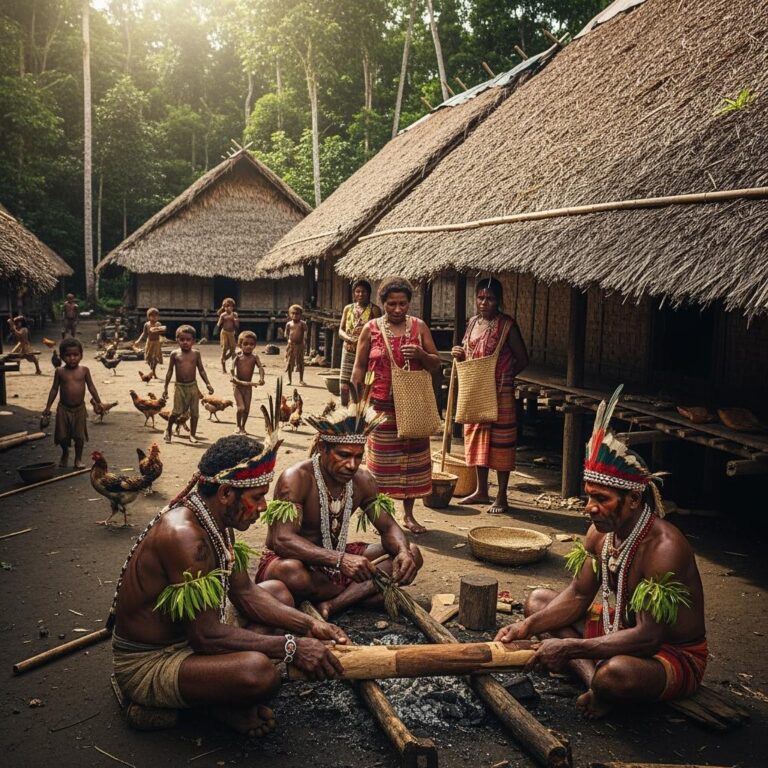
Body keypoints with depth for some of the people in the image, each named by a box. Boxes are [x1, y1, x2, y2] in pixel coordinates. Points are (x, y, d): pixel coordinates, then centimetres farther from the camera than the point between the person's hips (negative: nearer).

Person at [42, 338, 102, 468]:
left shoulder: (84, 370, -3)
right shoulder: (60, 372, -3)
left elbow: (91, 387, 2)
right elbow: (54, 389, 3)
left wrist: (98, 402, -2)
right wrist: (48, 407, 2)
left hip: (79, 408, 0)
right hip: (63, 408, 0)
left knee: (79, 436, 2)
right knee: (62, 435, 7)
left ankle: (78, 458, 17)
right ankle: (65, 453, 34)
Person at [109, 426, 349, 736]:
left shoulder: (216, 522, 1)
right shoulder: (183, 535, -30)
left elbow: (245, 593, 9)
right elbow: (206, 636, -29)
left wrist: (311, 626, -1)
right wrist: (291, 647, -24)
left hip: (184, 632, 11)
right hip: (147, 662, -11)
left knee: (278, 592, 17)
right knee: (258, 671, -35)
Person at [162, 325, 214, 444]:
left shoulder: (196, 354, 2)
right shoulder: (175, 354, 0)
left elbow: (201, 370, 8)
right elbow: (170, 371, 5)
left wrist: (208, 384, -1)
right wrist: (165, 388, 4)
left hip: (193, 386, 2)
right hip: (179, 386, -2)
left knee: (194, 412, 3)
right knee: (177, 411, -7)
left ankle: (192, 434, 17)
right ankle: (168, 431, 17)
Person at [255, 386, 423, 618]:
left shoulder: (362, 481, -3)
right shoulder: (296, 479, -22)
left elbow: (388, 527, 3)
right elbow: (282, 540, -34)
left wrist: (403, 551, -23)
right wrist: (340, 560, -46)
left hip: (338, 559, 6)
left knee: (411, 555, -10)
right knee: (291, 572, -43)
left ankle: (330, 605, -24)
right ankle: (359, 594, -15)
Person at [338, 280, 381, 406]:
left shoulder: (374, 309, -1)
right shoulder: (348, 308, 11)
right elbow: (340, 331, 9)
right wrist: (349, 339, -12)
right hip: (348, 352, 4)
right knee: (344, 386, 1)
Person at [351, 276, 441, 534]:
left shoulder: (419, 326, 4)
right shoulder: (371, 329, -1)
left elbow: (436, 363, 8)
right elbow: (359, 368, 3)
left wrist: (420, 354, -13)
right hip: (381, 405, -2)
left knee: (412, 457, 8)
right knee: (382, 459, 4)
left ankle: (409, 514, 22)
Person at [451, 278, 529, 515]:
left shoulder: (507, 325, -9)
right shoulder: (473, 322, 9)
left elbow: (522, 359, -5)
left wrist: (502, 377, -10)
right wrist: (459, 354, -2)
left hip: (499, 393, -7)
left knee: (500, 441, -2)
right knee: (477, 437, 13)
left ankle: (501, 497, 7)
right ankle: (481, 491, 26)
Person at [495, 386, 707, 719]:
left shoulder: (663, 547, -30)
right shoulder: (601, 532, -6)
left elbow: (649, 637, -33)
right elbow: (578, 596, 4)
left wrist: (569, 647, -34)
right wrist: (527, 627, -11)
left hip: (673, 653, -9)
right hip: (621, 627, 9)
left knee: (615, 674, -41)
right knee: (538, 599, 6)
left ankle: (601, 686, -4)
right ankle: (593, 675, -13)